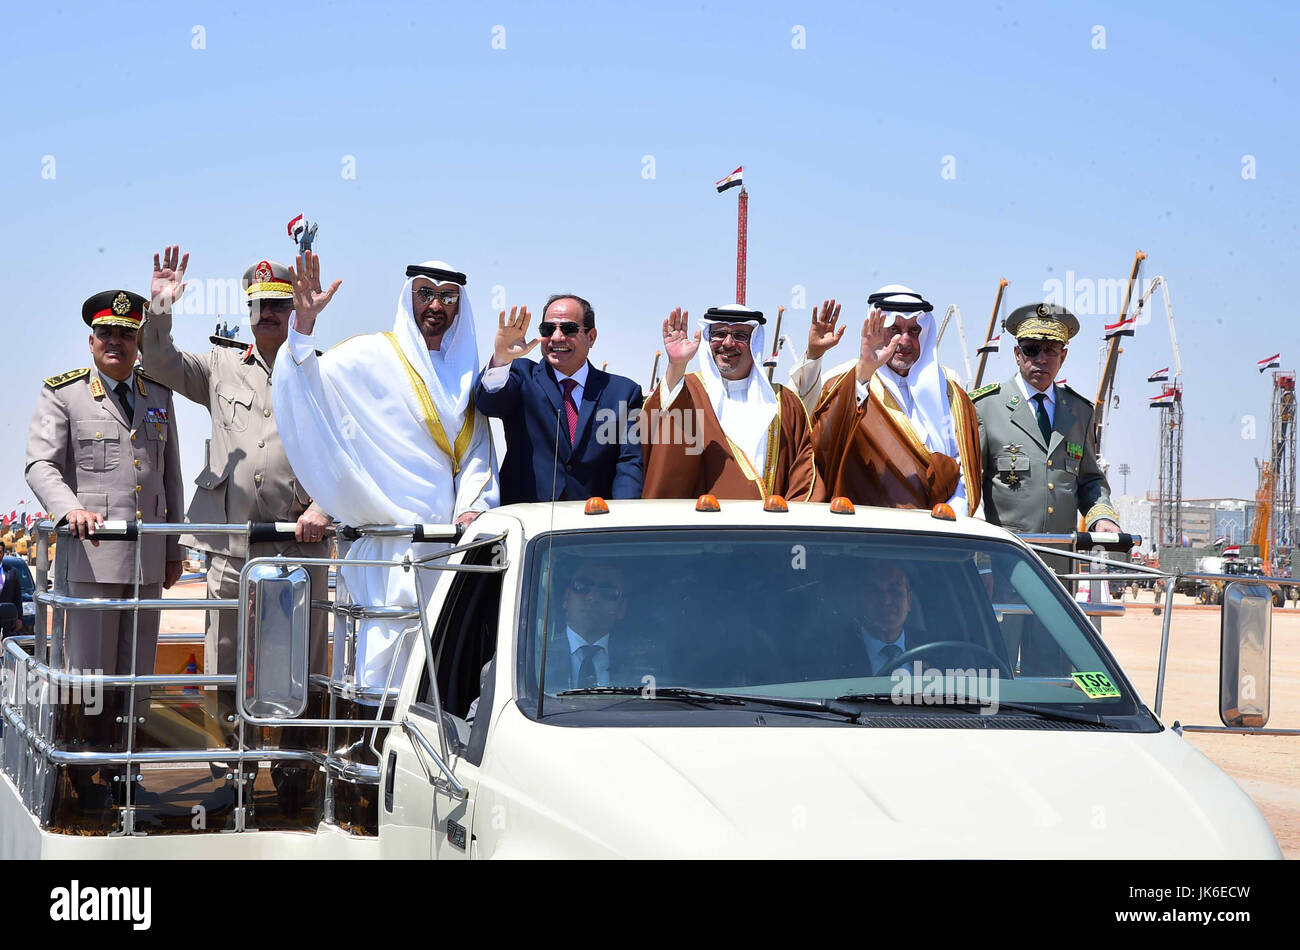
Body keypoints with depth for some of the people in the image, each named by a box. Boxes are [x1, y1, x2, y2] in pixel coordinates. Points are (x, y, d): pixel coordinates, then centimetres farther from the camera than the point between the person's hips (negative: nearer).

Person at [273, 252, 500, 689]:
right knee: (391, 633, -13)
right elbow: (305, 386, -8)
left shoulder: (462, 371, 18)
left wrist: (471, 506, -4)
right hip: (391, 533, -4)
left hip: (449, 535, 4)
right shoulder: (371, 355, 5)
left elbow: (477, 454, 13)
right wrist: (304, 322, -21)